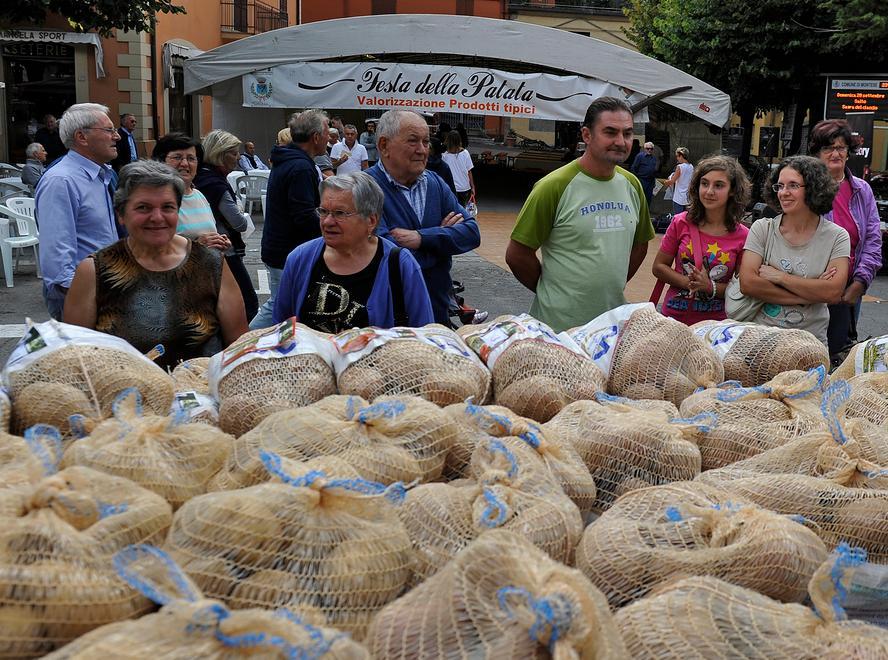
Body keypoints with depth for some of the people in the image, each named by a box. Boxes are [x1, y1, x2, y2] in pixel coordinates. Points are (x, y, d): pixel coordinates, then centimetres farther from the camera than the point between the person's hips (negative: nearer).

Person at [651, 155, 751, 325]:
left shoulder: (742, 236, -6)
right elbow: (658, 267, -1)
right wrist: (688, 283, -15)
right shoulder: (681, 223, -5)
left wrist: (710, 287, -18)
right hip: (675, 316, 1)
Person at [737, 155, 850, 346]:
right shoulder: (762, 229, 4)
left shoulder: (837, 237, 3)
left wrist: (780, 277, -9)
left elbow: (834, 293, -10)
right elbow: (747, 283, -8)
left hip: (811, 339, 0)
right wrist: (810, 294, -9)